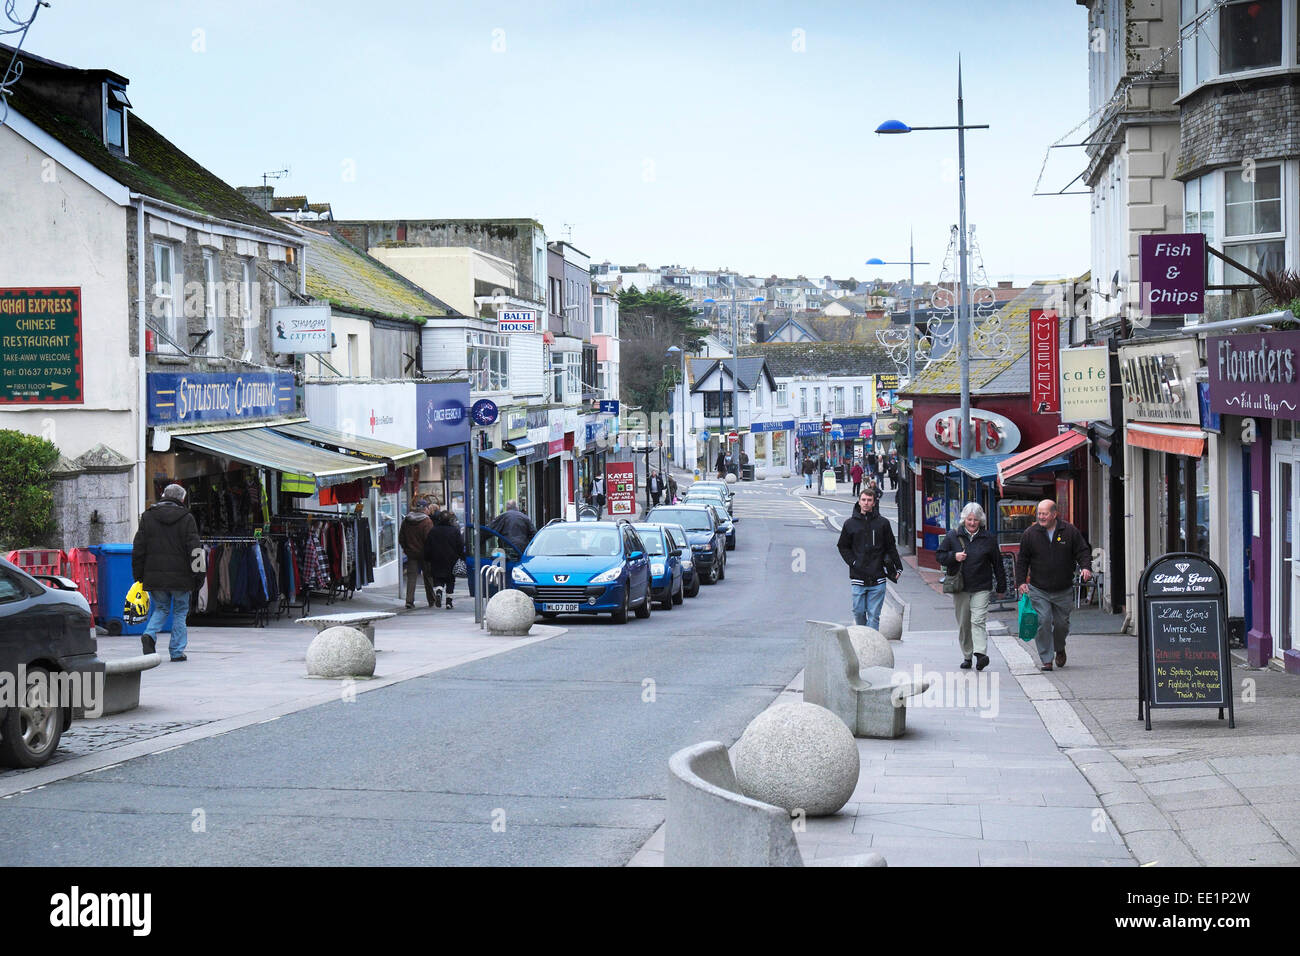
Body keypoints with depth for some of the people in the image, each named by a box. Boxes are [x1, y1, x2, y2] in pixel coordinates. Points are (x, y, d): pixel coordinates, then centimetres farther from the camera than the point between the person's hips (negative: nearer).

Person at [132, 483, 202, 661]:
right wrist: (196, 573, 1)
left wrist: (138, 574, 12)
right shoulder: (186, 519, -3)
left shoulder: (147, 517, 6)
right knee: (180, 612, 9)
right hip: (180, 576, -2)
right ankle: (177, 651, 7)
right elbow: (194, 548, -6)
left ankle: (150, 634, -9)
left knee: (160, 608, 18)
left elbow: (138, 548, 6)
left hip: (155, 576, 3)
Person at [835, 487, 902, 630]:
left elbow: (891, 547, 11)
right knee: (859, 611, 3)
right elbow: (843, 547, 11)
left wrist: (898, 568, 6)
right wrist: (853, 562, -2)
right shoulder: (850, 524, 5)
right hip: (858, 577, 1)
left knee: (874, 615, -2)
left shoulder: (883, 523, 4)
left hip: (877, 578, -1)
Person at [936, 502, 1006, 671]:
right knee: (963, 624, 8)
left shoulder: (988, 538, 3)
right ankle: (967, 656, 18)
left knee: (978, 621, -15)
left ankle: (981, 653, -24)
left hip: (981, 588, -2)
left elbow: (997, 564, 8)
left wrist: (1001, 587, 9)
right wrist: (954, 556, -13)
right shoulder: (952, 536, 3)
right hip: (960, 588, 2)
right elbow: (939, 555, 7)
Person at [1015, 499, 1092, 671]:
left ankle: (1060, 649, 38)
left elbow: (1083, 551, 2)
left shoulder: (1070, 531, -2)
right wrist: (1021, 581, -4)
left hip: (1063, 590, 1)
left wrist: (1086, 567, -17)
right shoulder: (1030, 533, -1)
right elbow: (1022, 560, 4)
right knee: (1043, 623, -11)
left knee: (1062, 623, 8)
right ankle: (1046, 659, -4)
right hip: (1038, 590, -1)